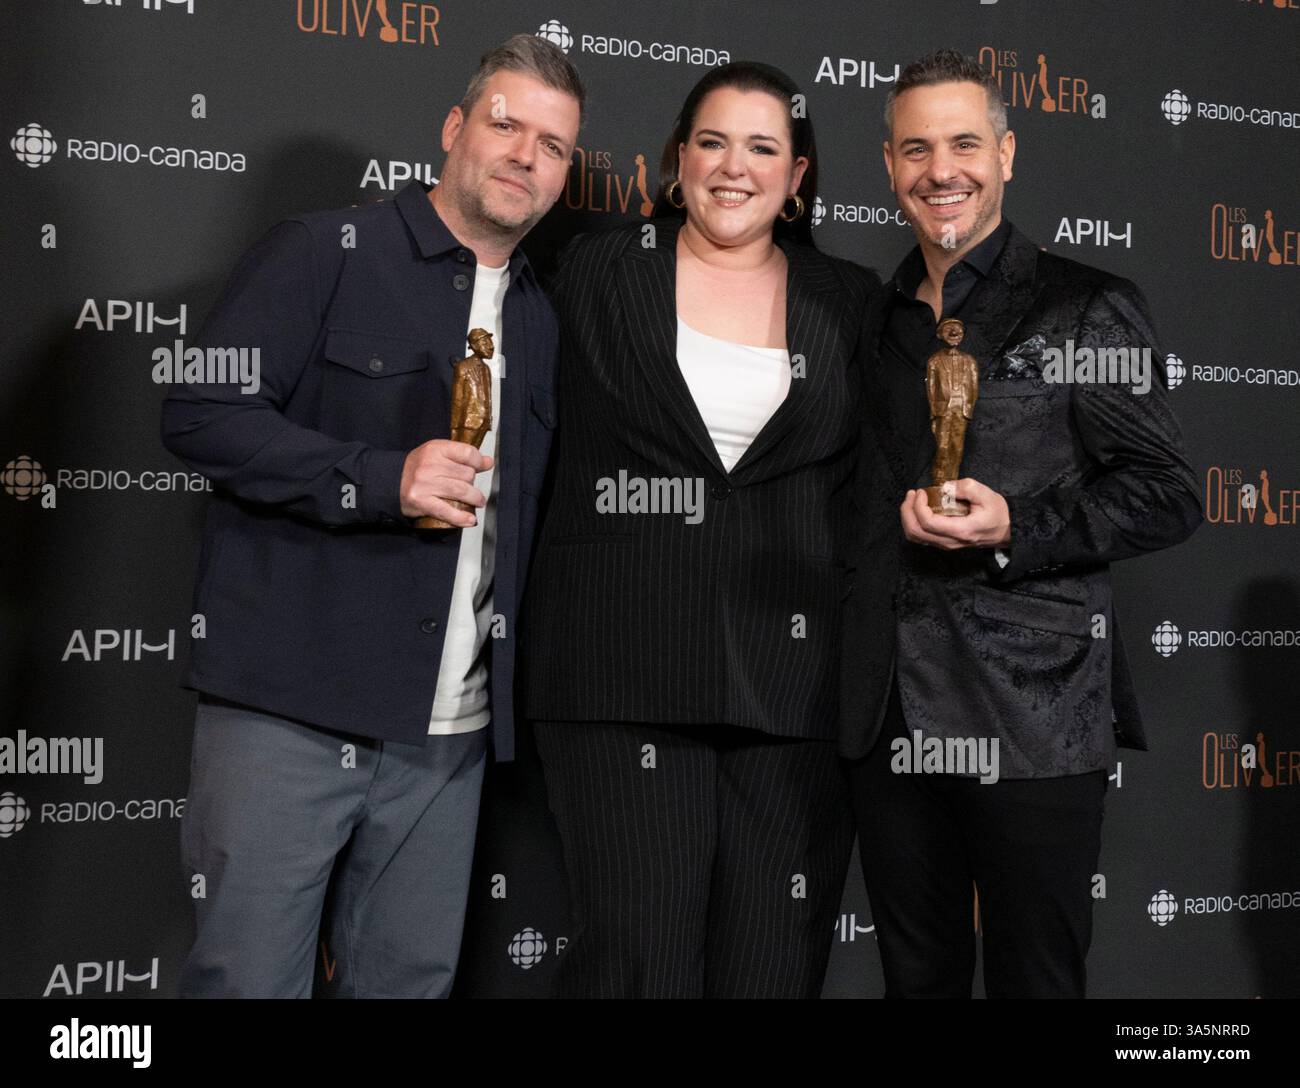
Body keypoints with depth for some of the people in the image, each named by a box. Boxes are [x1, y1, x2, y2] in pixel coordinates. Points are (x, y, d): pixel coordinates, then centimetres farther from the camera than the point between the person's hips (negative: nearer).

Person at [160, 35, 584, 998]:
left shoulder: (541, 321, 17)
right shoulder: (328, 253, -1)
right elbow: (202, 414, -10)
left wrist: (513, 697, 13)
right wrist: (379, 480, -19)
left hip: (449, 735, 6)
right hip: (290, 712, -5)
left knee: (411, 980, 12)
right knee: (249, 976, 0)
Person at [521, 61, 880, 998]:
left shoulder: (850, 304, 11)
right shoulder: (599, 274, 8)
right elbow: (554, 438, 13)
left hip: (795, 672, 2)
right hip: (625, 669, -1)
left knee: (774, 955, 5)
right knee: (639, 948, -3)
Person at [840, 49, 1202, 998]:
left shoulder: (1087, 308, -1)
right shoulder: (876, 323, 14)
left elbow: (1169, 494, -4)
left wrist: (1016, 530, -19)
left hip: (1034, 720, -5)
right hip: (889, 721, 5)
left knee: (1035, 978, 6)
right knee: (917, 977, 16)